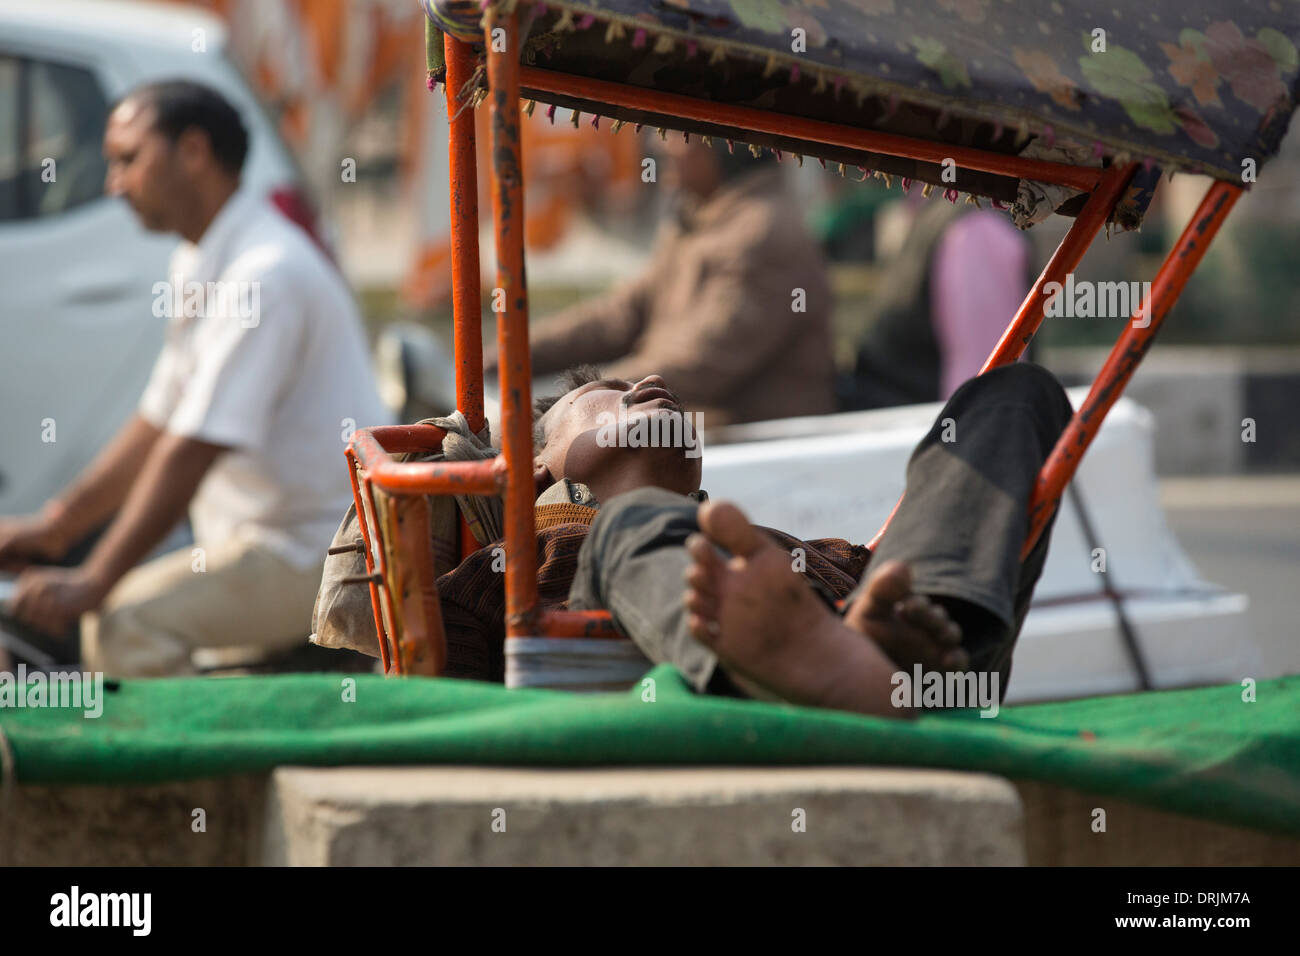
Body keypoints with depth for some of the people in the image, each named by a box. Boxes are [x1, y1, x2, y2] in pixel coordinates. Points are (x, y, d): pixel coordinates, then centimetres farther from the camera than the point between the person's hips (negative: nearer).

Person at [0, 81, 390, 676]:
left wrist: (93, 583, -25)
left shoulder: (266, 272, -20)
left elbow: (195, 450, -24)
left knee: (124, 622, -27)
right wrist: (57, 524, 15)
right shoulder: (198, 267, 14)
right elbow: (157, 426, 20)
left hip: (325, 553, -10)